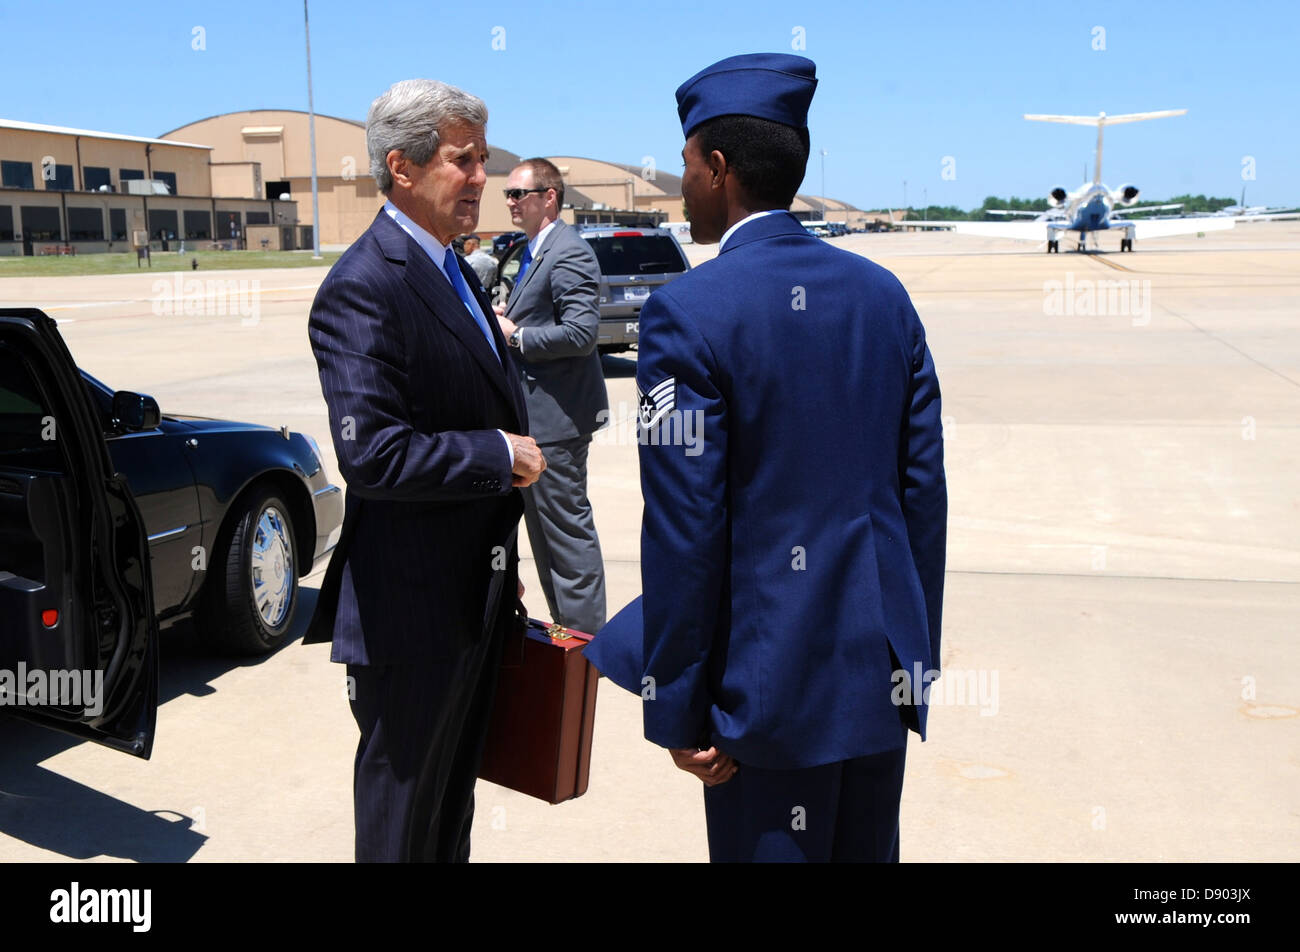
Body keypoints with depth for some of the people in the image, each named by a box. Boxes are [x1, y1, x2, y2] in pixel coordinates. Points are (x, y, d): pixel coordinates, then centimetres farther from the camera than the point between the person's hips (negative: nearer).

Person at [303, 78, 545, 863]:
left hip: (477, 595, 9)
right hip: (413, 606, -9)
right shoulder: (363, 286, -20)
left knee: (456, 785, 25)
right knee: (405, 805, 11)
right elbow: (372, 453, -29)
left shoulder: (455, 273, 12)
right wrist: (500, 455, -18)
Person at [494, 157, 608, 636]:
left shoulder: (568, 254, -17)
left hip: (556, 416, -11)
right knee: (543, 527, 18)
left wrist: (516, 335, -17)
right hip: (533, 415, 11)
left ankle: (585, 633, 10)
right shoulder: (534, 252, 16)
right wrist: (507, 320, 6)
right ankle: (563, 627, 30)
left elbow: (581, 333, -26)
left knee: (568, 528, -2)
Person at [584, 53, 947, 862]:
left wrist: (677, 710, -7)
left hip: (771, 676, -5)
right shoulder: (884, 294, 3)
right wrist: (917, 656, 15)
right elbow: (924, 491, 5)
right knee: (868, 847, 21)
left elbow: (686, 531, -16)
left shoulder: (689, 312, -15)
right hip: (881, 664, 6)